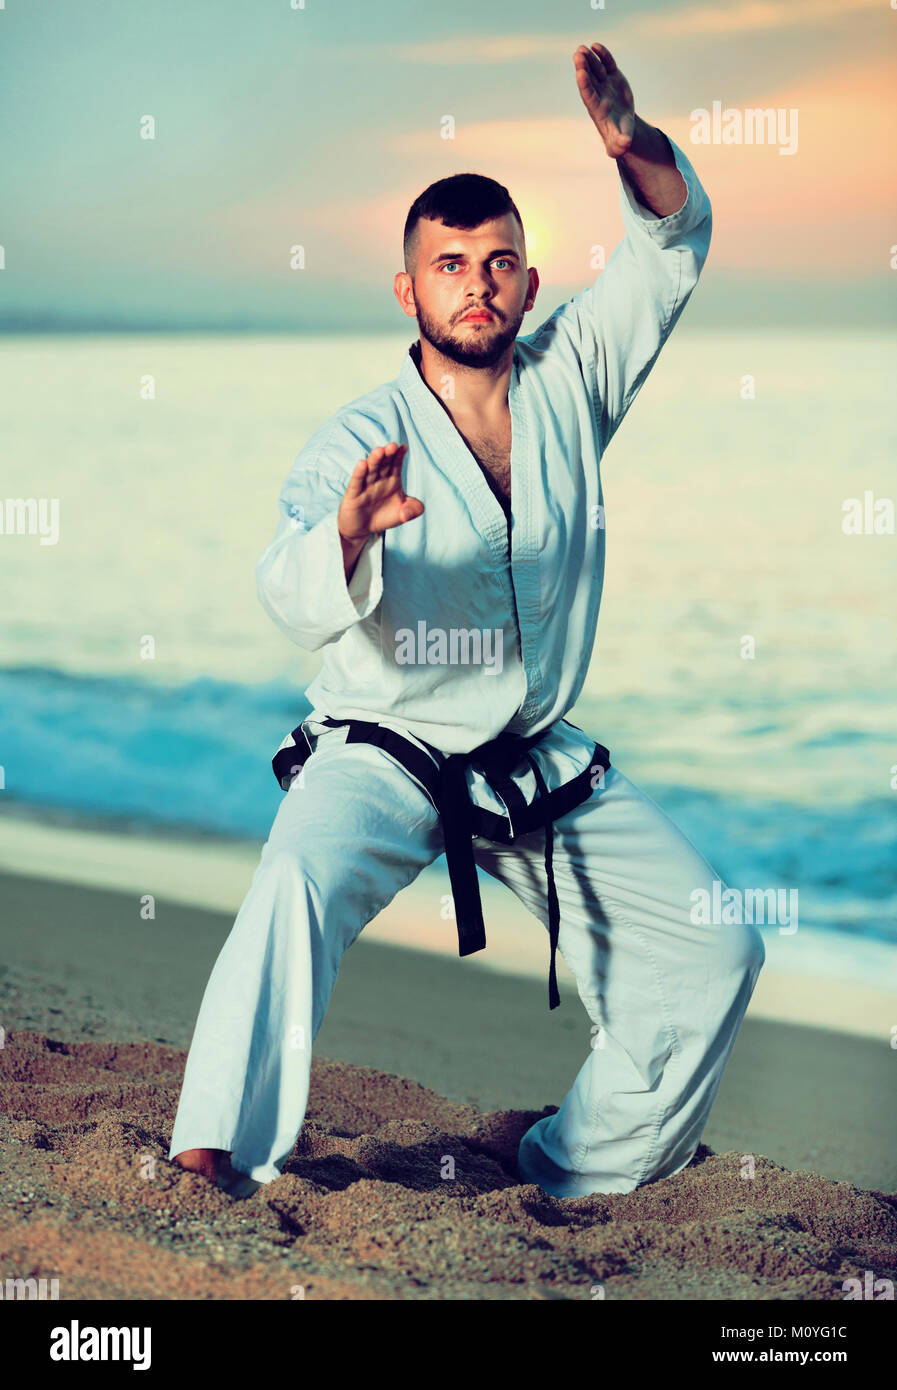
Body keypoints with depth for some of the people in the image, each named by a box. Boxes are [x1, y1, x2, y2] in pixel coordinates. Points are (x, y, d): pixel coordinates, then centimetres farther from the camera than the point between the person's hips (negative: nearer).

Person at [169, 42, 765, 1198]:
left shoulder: (570, 381, -3)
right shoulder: (362, 442, -16)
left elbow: (672, 244, -4)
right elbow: (294, 602, -31)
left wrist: (633, 146, -26)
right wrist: (348, 536, -54)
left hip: (545, 765, 5)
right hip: (382, 758, -5)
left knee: (713, 950, 4)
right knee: (296, 891, -35)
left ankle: (582, 1171, 20)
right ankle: (221, 1158, -31)